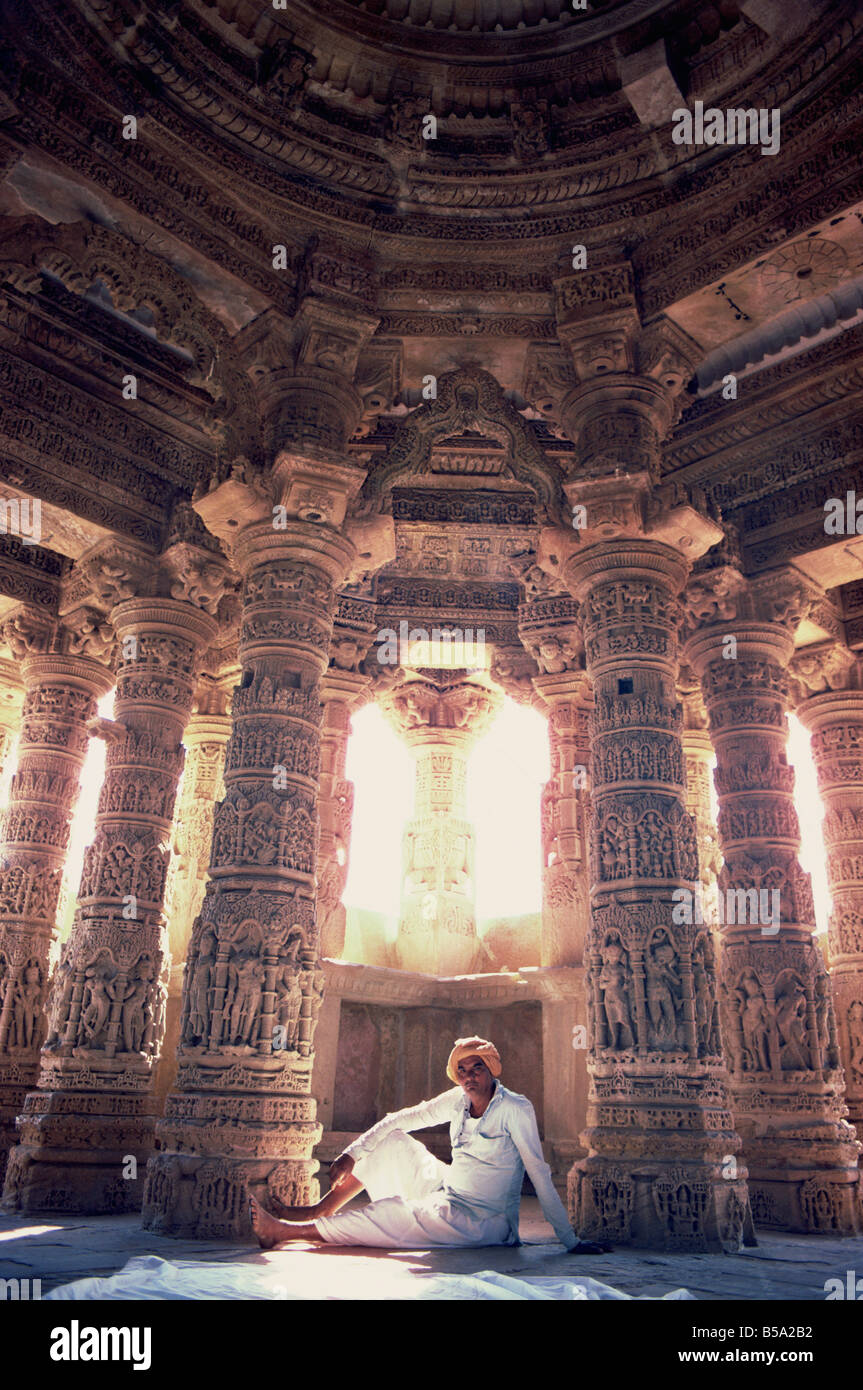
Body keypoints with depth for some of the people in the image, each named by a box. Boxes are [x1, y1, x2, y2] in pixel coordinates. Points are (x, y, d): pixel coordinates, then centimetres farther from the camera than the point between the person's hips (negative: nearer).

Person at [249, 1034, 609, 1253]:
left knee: (394, 1213, -26)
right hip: (447, 1193, 7)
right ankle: (320, 1210, 1)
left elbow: (539, 1173, -19)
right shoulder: (458, 1100, 2)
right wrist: (353, 1153, -3)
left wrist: (570, 1241, -20)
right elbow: (401, 1120, 4)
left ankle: (288, 1231, -18)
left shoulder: (516, 1108, -16)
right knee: (392, 1142, -1)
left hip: (484, 1222, -7)